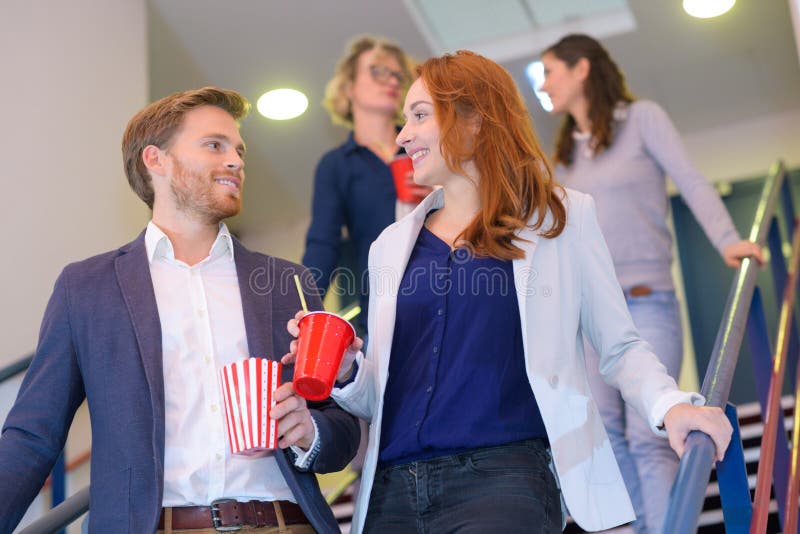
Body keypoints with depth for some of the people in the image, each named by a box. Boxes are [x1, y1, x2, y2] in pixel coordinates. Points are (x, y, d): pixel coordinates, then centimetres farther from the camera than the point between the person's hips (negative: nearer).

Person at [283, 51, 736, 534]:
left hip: (503, 480, -3)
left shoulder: (560, 218, 8)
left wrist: (669, 404, -12)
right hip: (392, 490, 4)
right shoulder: (392, 247, 18)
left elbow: (619, 348, 6)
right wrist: (348, 372, -1)